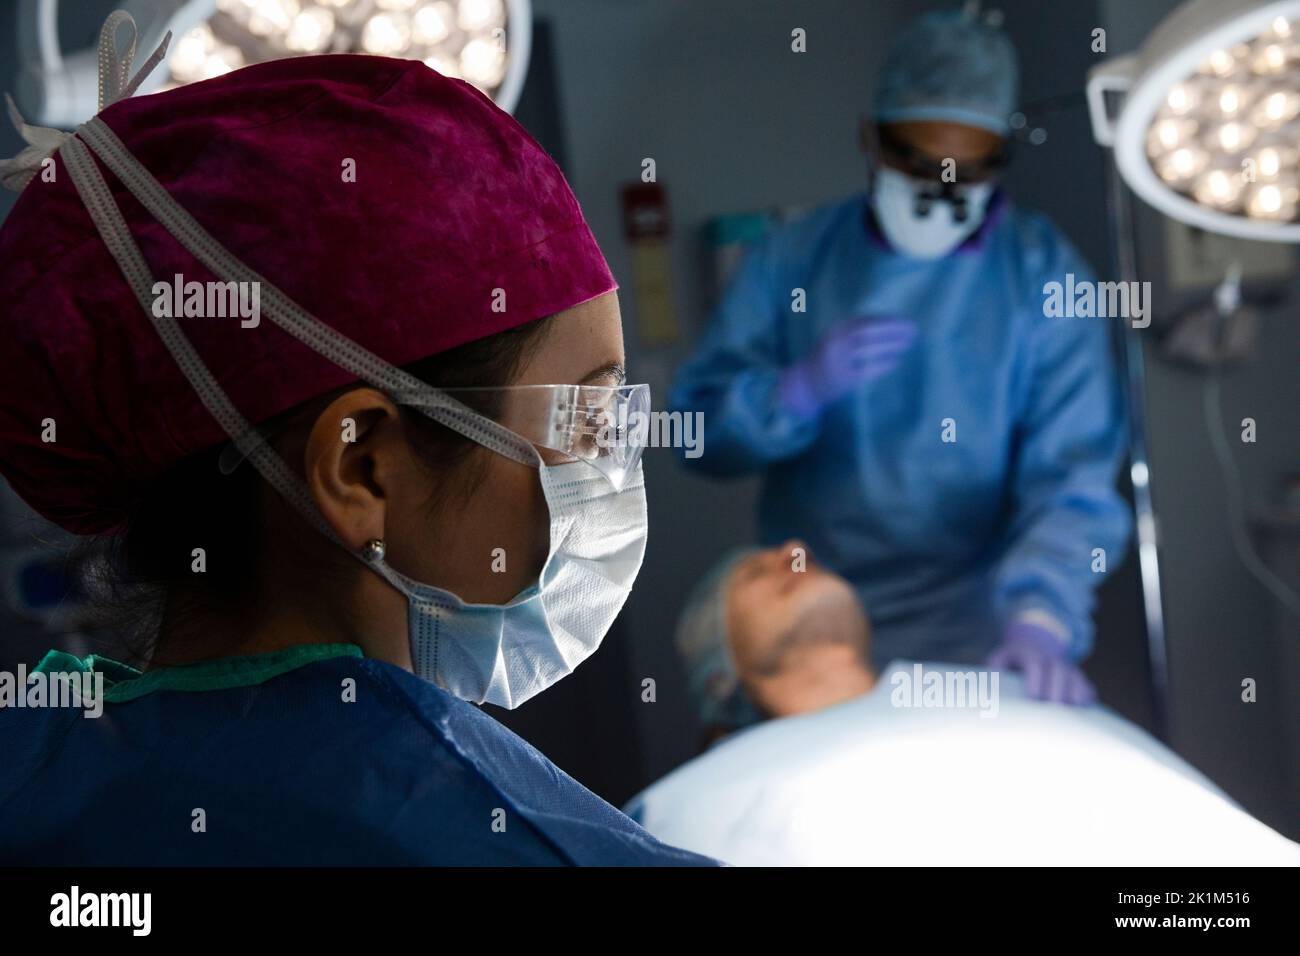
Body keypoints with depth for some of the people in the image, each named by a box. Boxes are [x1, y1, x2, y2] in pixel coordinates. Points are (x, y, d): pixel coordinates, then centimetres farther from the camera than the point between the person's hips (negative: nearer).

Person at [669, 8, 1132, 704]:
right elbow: (699, 431, -1)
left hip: (978, 647, -2)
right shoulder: (793, 258, 1)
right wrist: (802, 390, -20)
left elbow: (1072, 476, -15)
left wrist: (1040, 618, -31)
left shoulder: (1044, 275, -5)